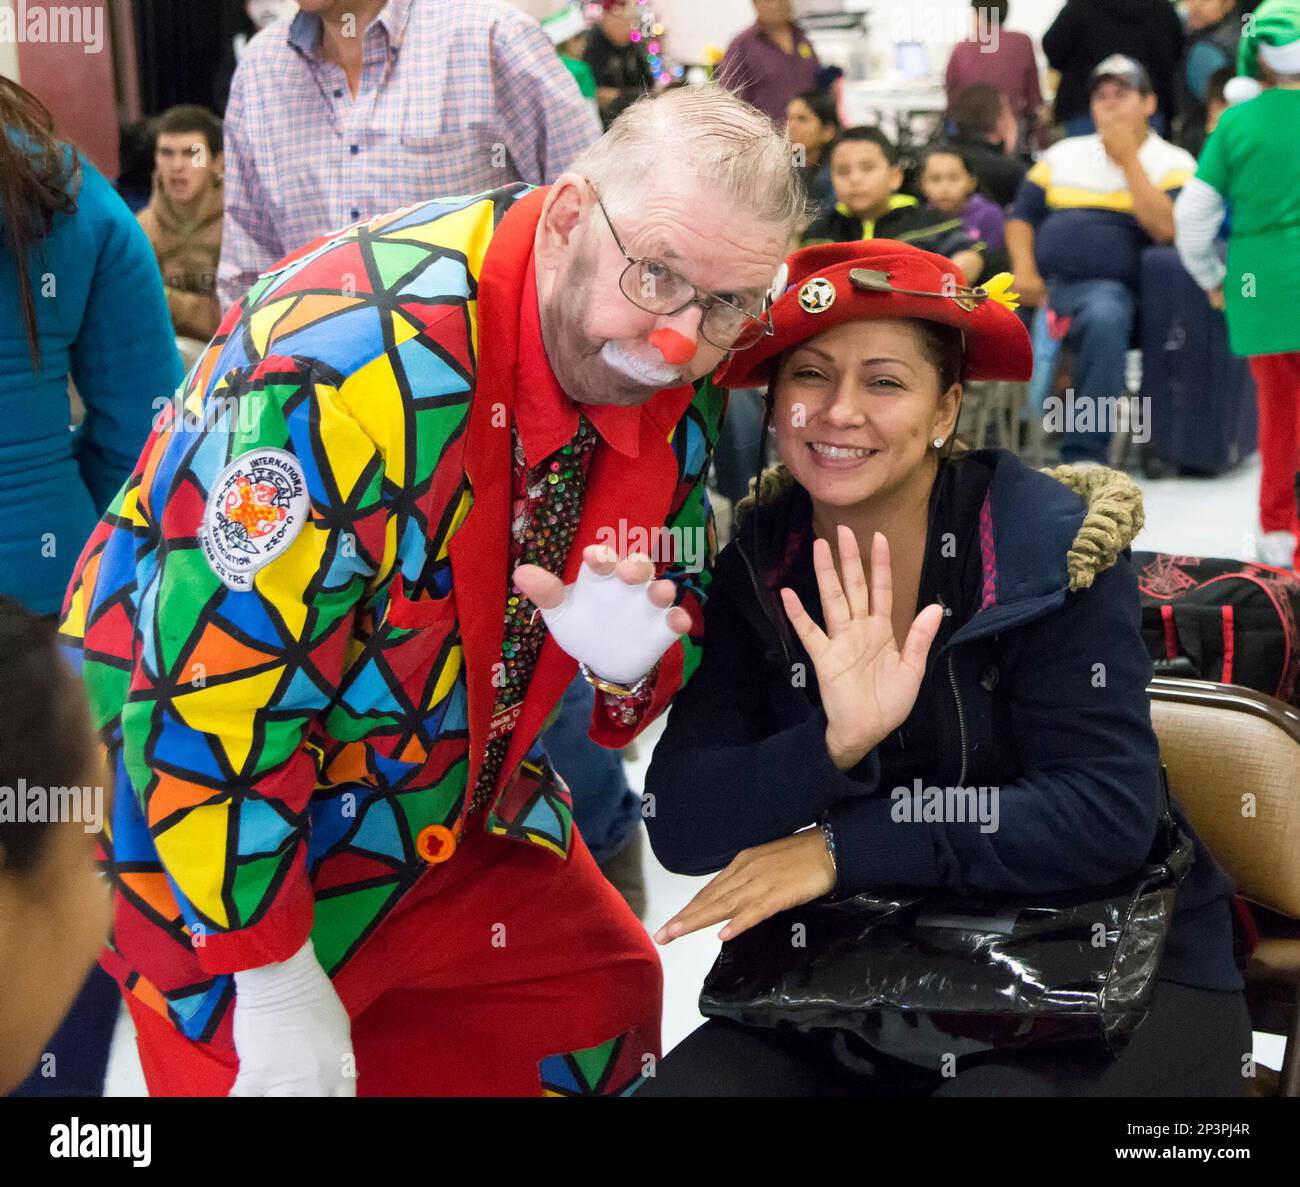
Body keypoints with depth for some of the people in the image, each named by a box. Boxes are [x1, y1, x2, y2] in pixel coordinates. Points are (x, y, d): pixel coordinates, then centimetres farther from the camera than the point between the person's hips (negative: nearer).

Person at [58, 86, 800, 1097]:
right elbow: (207, 689, -31)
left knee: (604, 999, 15)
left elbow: (675, 608, 5)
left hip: (455, 805, 7)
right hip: (201, 808, -7)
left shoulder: (678, 381, -9)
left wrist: (629, 658, -22)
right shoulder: (361, 359, -34)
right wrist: (275, 980, -21)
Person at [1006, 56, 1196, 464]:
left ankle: (1084, 455, -36)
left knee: (1104, 317, -39)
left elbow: (1166, 229, -8)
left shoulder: (1173, 163, 10)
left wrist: (1128, 158, -5)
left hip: (1105, 287, -4)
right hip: (1040, 285, 4)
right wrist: (1024, 271, -1)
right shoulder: (1063, 154, 23)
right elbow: (1021, 216, 20)